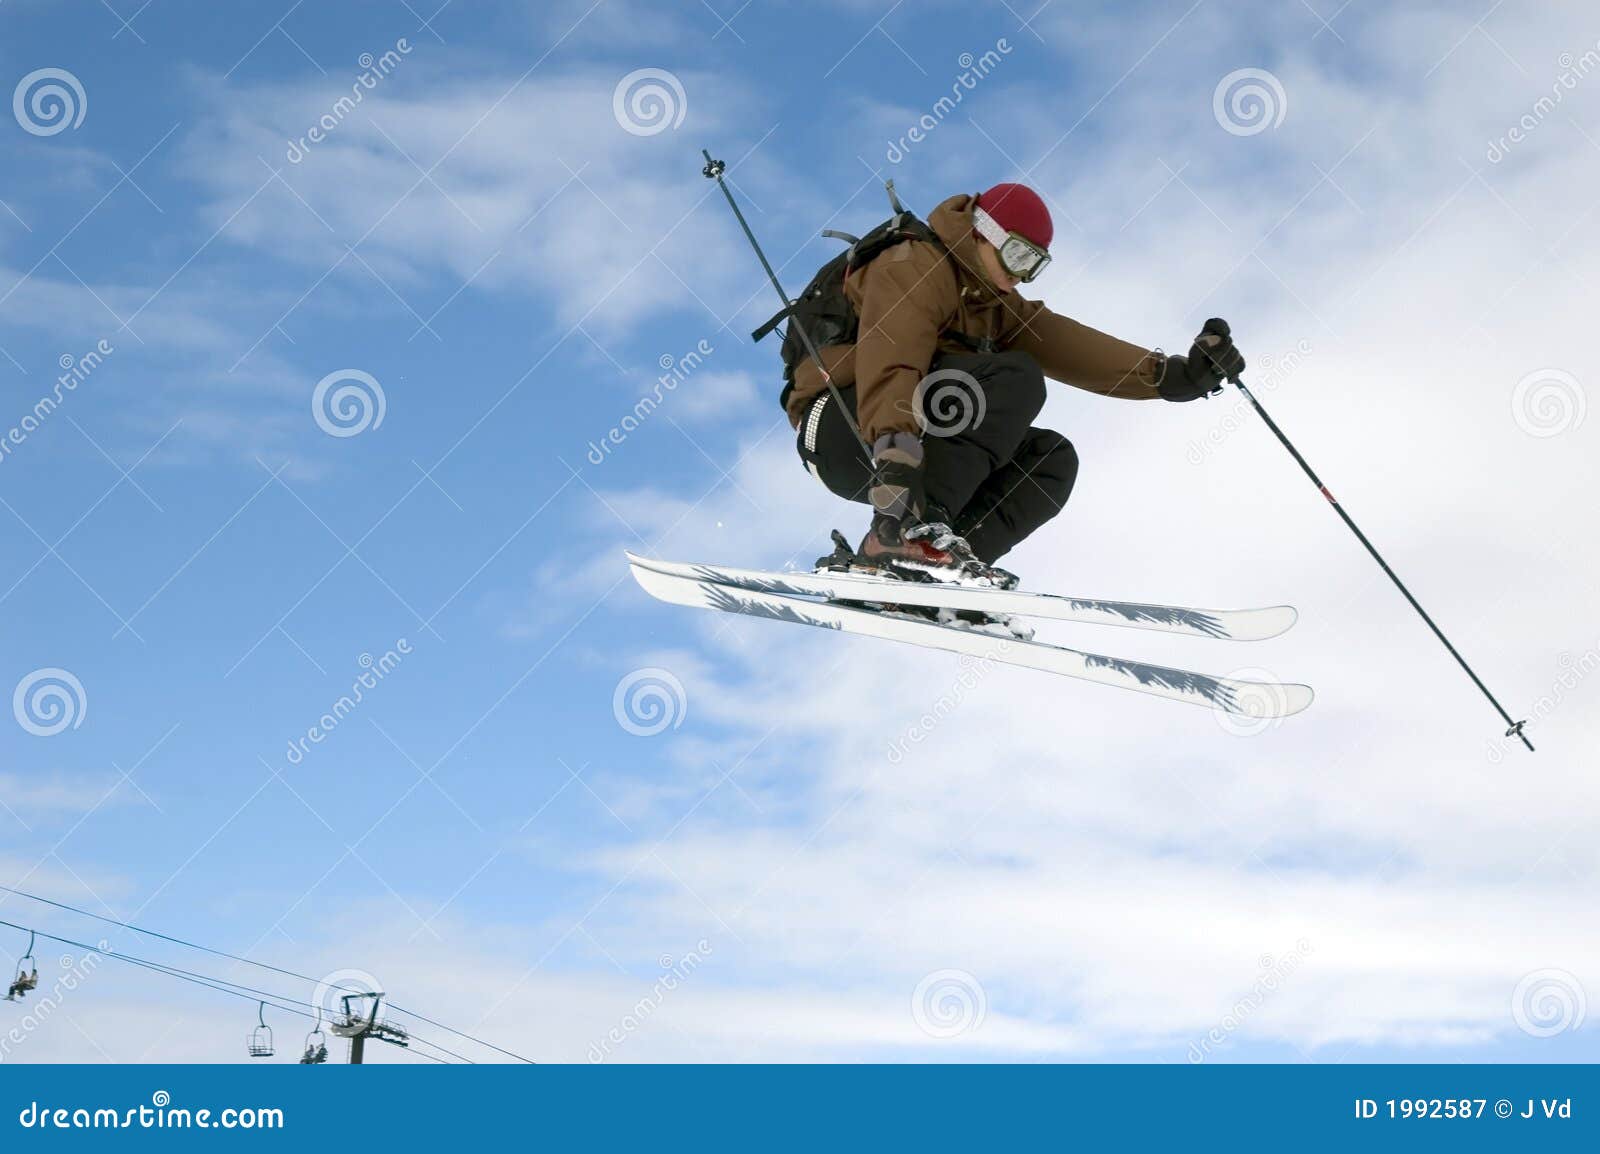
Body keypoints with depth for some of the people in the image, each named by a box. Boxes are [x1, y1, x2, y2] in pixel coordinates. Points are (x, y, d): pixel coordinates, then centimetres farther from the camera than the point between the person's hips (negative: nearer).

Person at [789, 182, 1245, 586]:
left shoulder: (997, 306, 20)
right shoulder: (915, 267, -9)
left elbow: (1068, 346, 8)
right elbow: (889, 361, -27)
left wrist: (1171, 374, -6)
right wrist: (895, 449, -44)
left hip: (922, 447, 9)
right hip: (852, 433, -9)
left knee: (1051, 458, -4)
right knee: (1014, 379, -23)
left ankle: (943, 563, -21)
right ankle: (906, 530, -33)